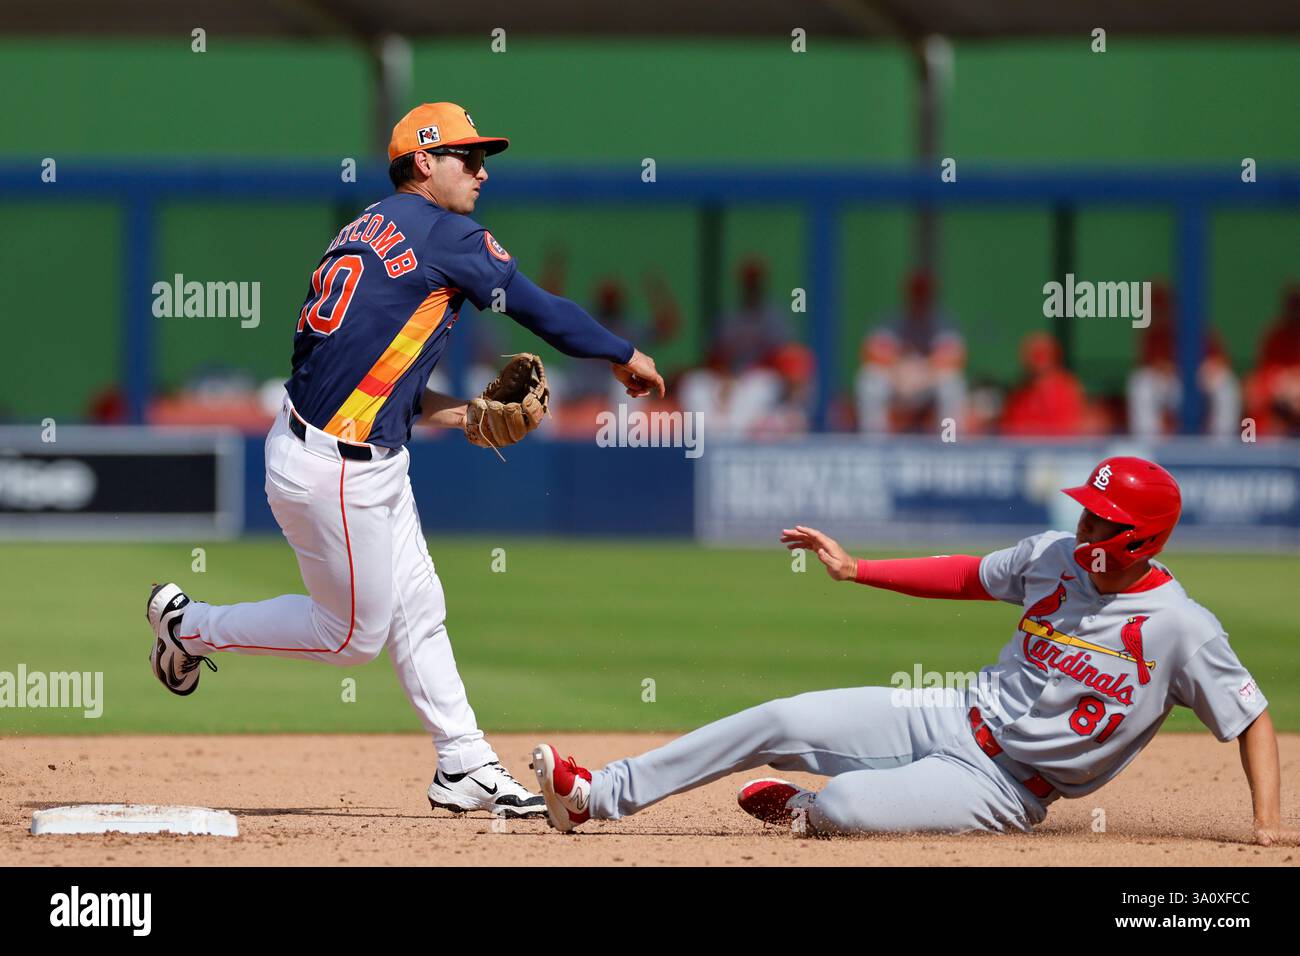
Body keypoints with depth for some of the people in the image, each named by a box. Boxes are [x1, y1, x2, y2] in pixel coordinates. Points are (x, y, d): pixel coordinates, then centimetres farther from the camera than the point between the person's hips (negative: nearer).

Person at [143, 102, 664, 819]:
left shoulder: (365, 230, 14)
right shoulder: (447, 234, -11)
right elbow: (540, 309, -7)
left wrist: (455, 412, 15)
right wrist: (624, 357, 7)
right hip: (333, 471, -10)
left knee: (418, 609, 12)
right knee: (355, 632, 5)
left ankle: (465, 765, 16)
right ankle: (190, 626, 16)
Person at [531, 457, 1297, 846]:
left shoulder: (1183, 630, -19)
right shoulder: (1053, 556, -1)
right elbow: (970, 576, 15)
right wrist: (857, 569, 13)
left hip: (1004, 790, -6)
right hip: (952, 718, 6)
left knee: (846, 806, -29)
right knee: (782, 723, -7)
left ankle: (799, 813, 10)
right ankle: (598, 797, 0)